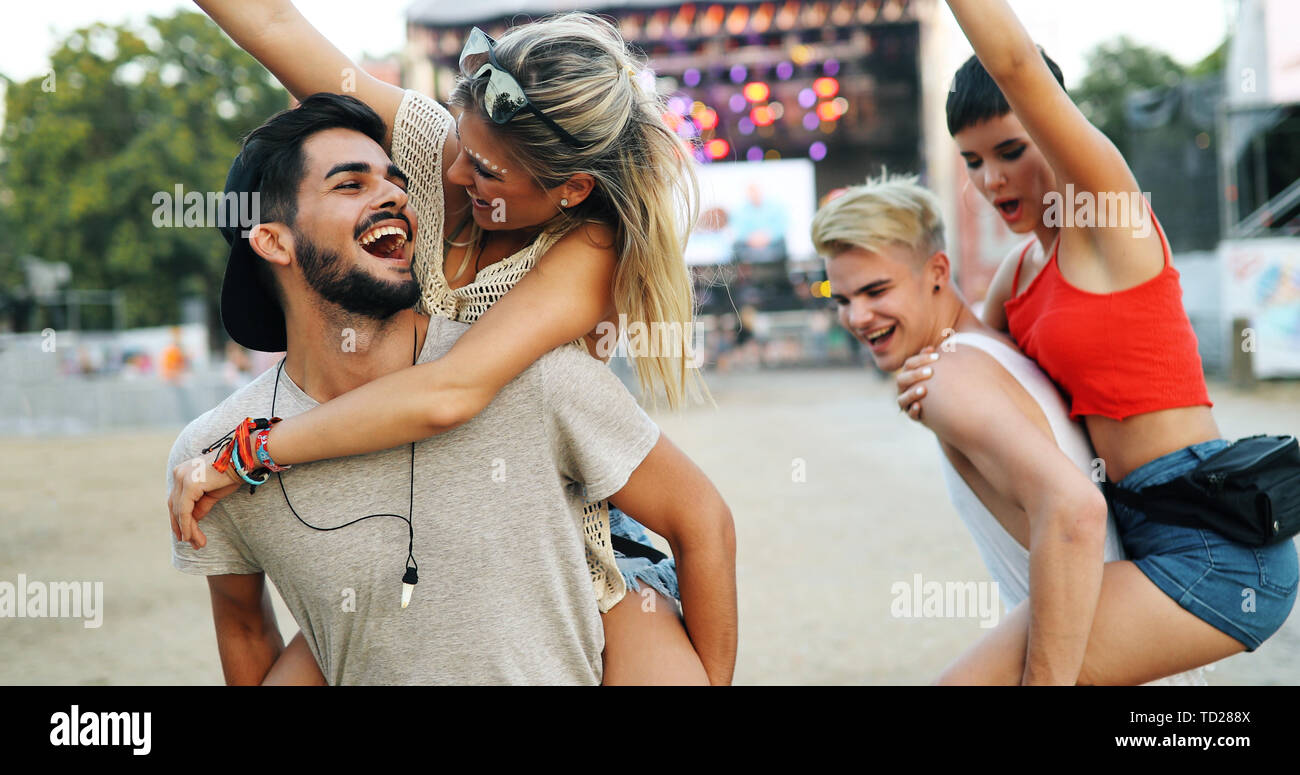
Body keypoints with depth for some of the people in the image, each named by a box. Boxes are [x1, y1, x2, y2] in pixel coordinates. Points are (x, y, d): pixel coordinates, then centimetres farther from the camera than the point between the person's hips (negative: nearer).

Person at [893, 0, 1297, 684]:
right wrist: (930, 386, 0)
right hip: (1149, 531, 10)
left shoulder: (1109, 219, -9)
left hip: (1213, 546, -10)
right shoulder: (1018, 273, 15)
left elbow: (1016, 64, -23)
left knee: (977, 678, -19)